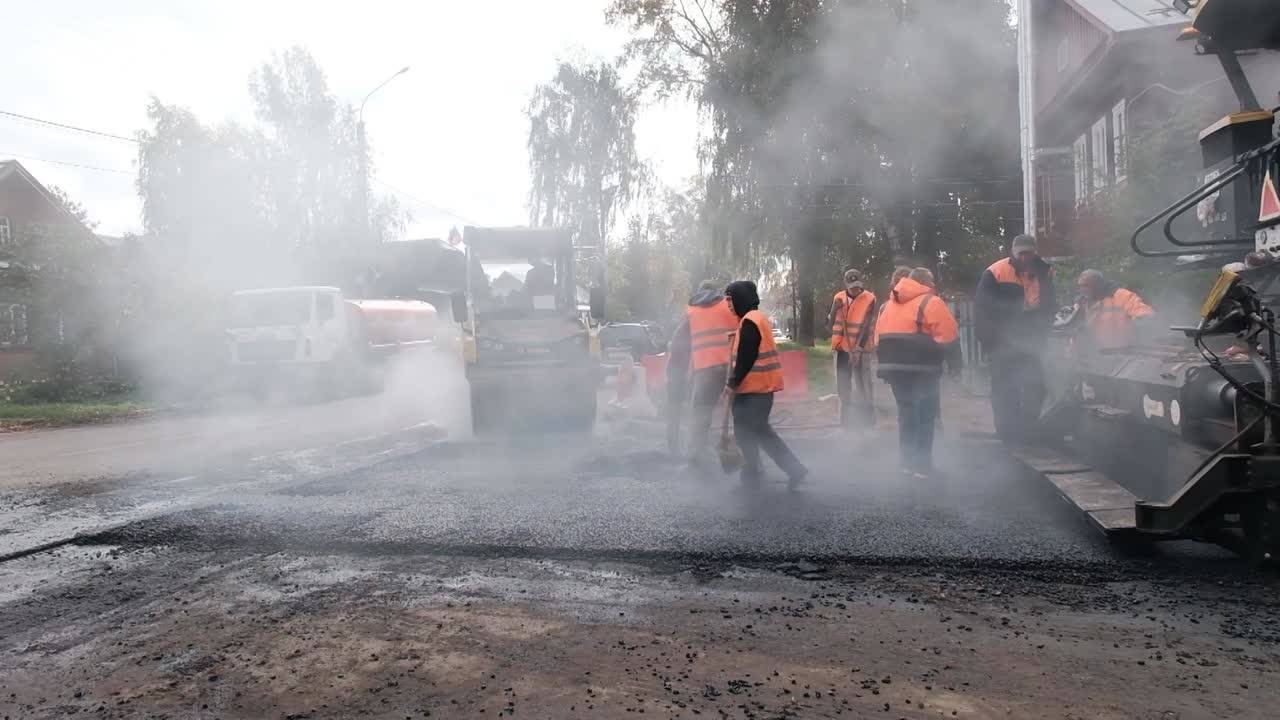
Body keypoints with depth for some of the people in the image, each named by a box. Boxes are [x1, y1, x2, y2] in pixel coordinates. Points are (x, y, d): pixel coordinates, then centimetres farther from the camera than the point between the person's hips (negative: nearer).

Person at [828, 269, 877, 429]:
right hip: (841, 348, 4)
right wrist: (834, 309, -14)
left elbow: (866, 326, -16)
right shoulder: (838, 297, 3)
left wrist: (858, 349, -24)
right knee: (843, 386, 10)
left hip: (859, 349, -4)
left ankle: (869, 421, 4)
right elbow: (830, 323, 6)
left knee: (862, 386, -5)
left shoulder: (869, 299, -10)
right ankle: (846, 421, 23)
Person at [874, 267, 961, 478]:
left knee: (906, 412, 15)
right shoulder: (931, 302, -5)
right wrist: (955, 366, -1)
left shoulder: (888, 304, 16)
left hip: (895, 368, 6)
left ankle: (907, 461, 18)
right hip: (922, 369, -6)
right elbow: (948, 337, -10)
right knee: (926, 415, 1)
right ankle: (922, 464, 0)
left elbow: (879, 340, 16)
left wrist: (886, 367, 20)